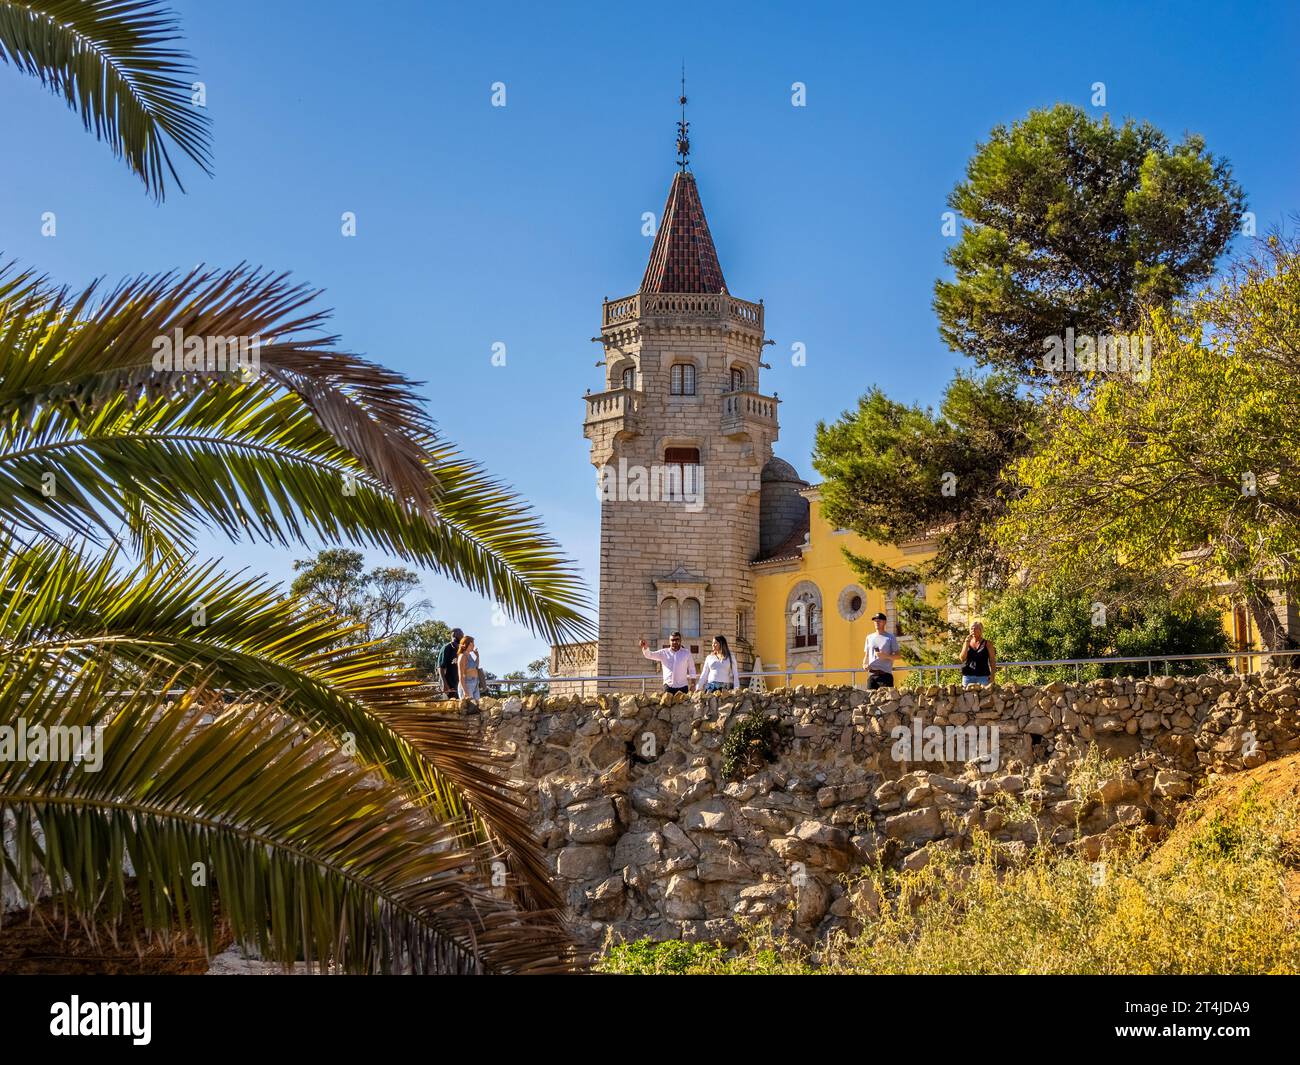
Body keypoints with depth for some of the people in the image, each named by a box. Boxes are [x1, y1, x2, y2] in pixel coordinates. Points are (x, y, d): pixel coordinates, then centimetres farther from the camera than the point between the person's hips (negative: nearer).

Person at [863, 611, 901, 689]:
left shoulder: (891, 637, 6)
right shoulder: (869, 637, 18)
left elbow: (898, 655, 3)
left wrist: (885, 656, -14)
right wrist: (864, 664, 2)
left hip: (885, 673, -3)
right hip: (871, 673, 4)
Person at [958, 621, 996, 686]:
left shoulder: (987, 644, 6)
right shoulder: (967, 643, 13)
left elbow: (992, 661, 5)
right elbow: (962, 659, 2)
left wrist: (992, 675, -6)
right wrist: (967, 643, -4)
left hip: (983, 676, -2)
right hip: (968, 676, 2)